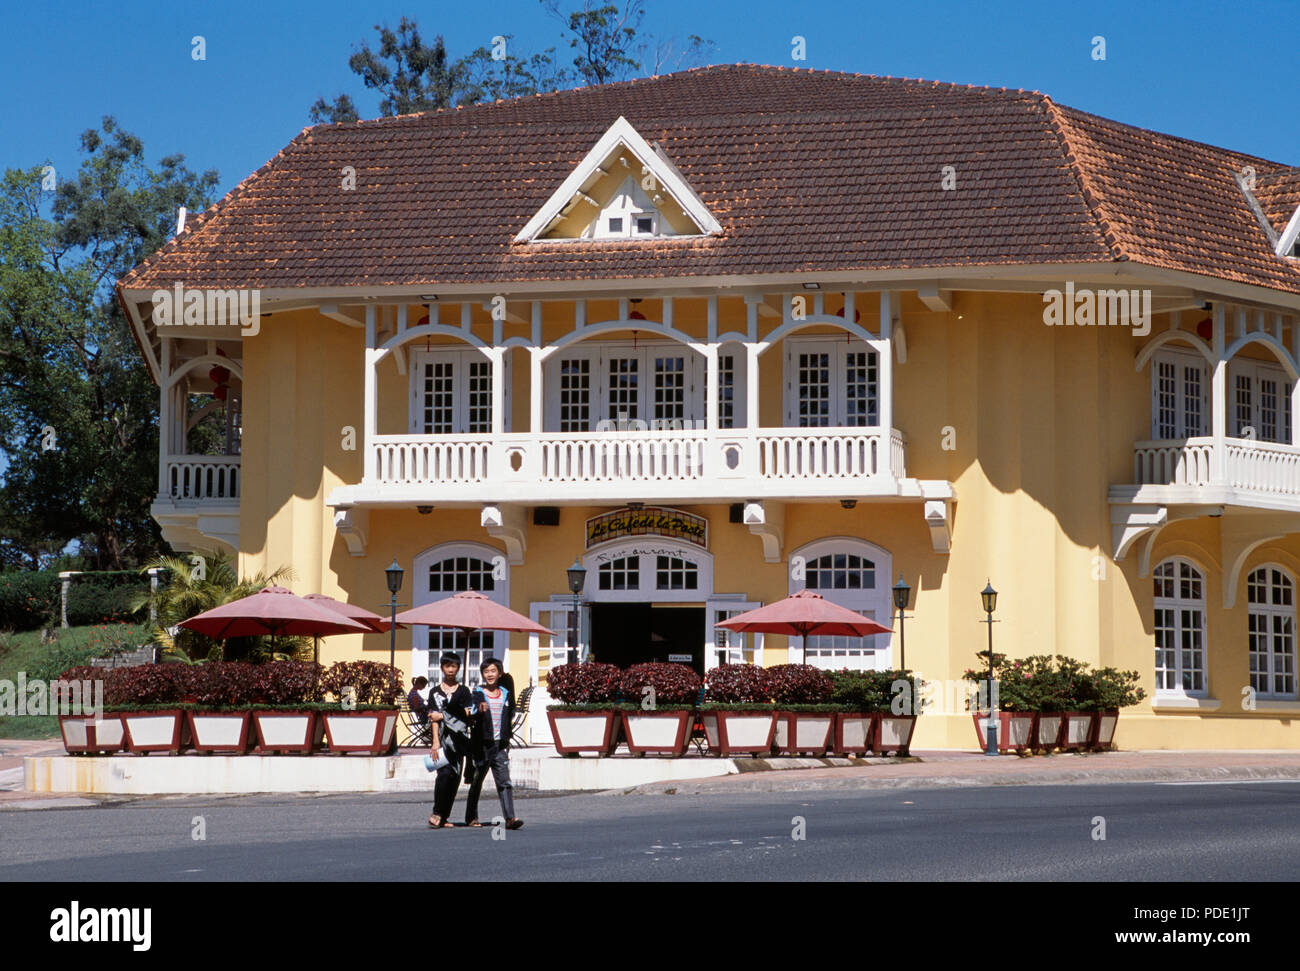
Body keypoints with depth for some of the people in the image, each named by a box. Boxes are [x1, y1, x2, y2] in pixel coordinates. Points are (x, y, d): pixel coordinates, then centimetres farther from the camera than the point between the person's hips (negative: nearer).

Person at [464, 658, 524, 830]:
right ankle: (471, 817, 21)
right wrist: (479, 711, -40)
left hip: (500, 745, 2)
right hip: (481, 744, -2)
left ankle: (510, 818, -17)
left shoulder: (506, 694, 10)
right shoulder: (476, 694, -3)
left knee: (504, 782, -8)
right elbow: (470, 716, -18)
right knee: (476, 782, 8)